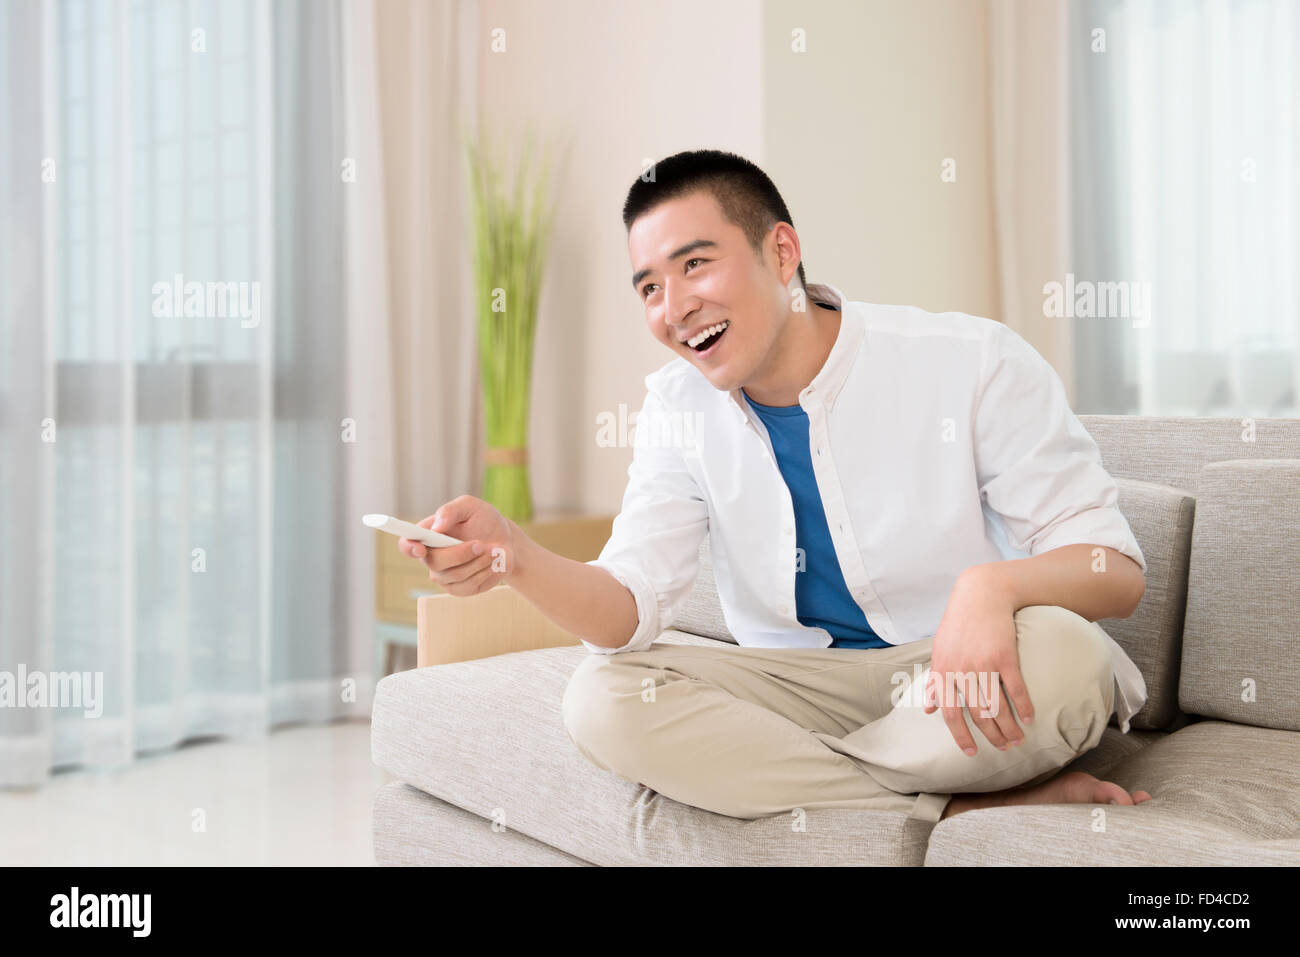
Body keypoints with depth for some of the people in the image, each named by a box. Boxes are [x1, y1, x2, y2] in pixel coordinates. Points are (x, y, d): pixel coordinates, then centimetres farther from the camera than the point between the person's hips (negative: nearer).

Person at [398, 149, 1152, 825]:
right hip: (807, 686, 4)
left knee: (1060, 654, -35)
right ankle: (976, 810, -18)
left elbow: (1116, 569, -12)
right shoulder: (680, 408, 1)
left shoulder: (974, 364, -11)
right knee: (603, 698, -22)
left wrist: (994, 584, -35)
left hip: (967, 686, -3)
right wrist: (517, 558, -30)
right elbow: (631, 611, -8)